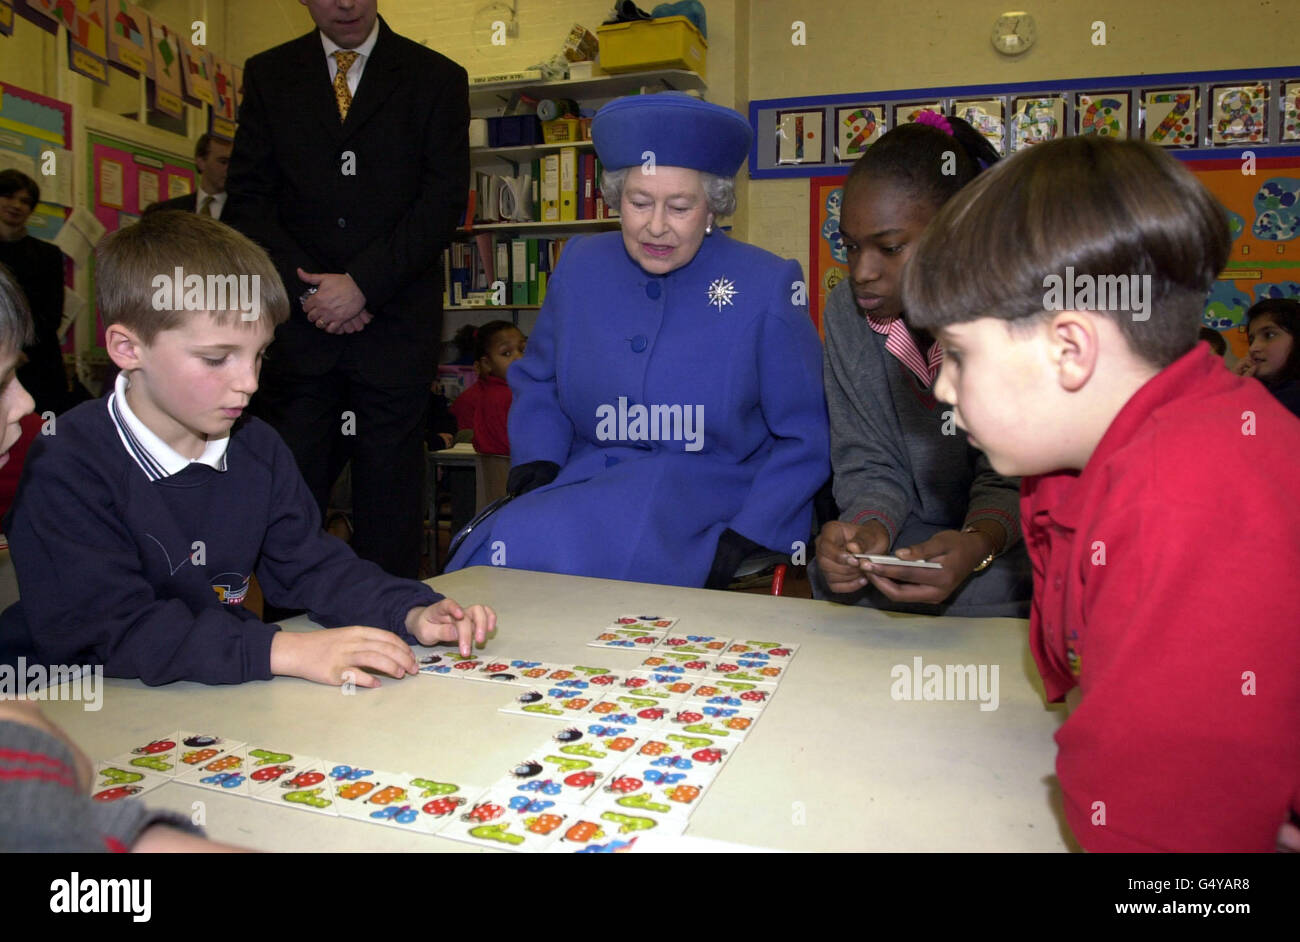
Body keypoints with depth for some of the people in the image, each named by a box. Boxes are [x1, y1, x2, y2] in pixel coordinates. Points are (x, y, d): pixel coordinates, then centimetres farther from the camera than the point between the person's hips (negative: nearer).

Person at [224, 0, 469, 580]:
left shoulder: (437, 79, 9)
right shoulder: (267, 75, 15)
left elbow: (445, 200, -2)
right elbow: (248, 199, 9)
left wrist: (363, 285, -10)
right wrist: (306, 288, -6)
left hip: (394, 323, -1)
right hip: (297, 321, 2)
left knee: (389, 507, 1)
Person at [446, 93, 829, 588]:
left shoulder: (768, 286, -4)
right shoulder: (580, 265, 8)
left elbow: (805, 439, -2)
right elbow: (537, 384, 20)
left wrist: (743, 541, -13)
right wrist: (535, 465, 0)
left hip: (708, 501, -4)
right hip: (585, 485, 4)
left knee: (531, 542, -29)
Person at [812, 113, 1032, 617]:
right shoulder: (846, 310, -5)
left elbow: (1013, 477, -13)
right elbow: (869, 465, -3)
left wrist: (977, 544, -36)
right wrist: (868, 528, -26)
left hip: (1010, 545, -2)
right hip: (911, 539, 3)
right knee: (837, 583, -27)